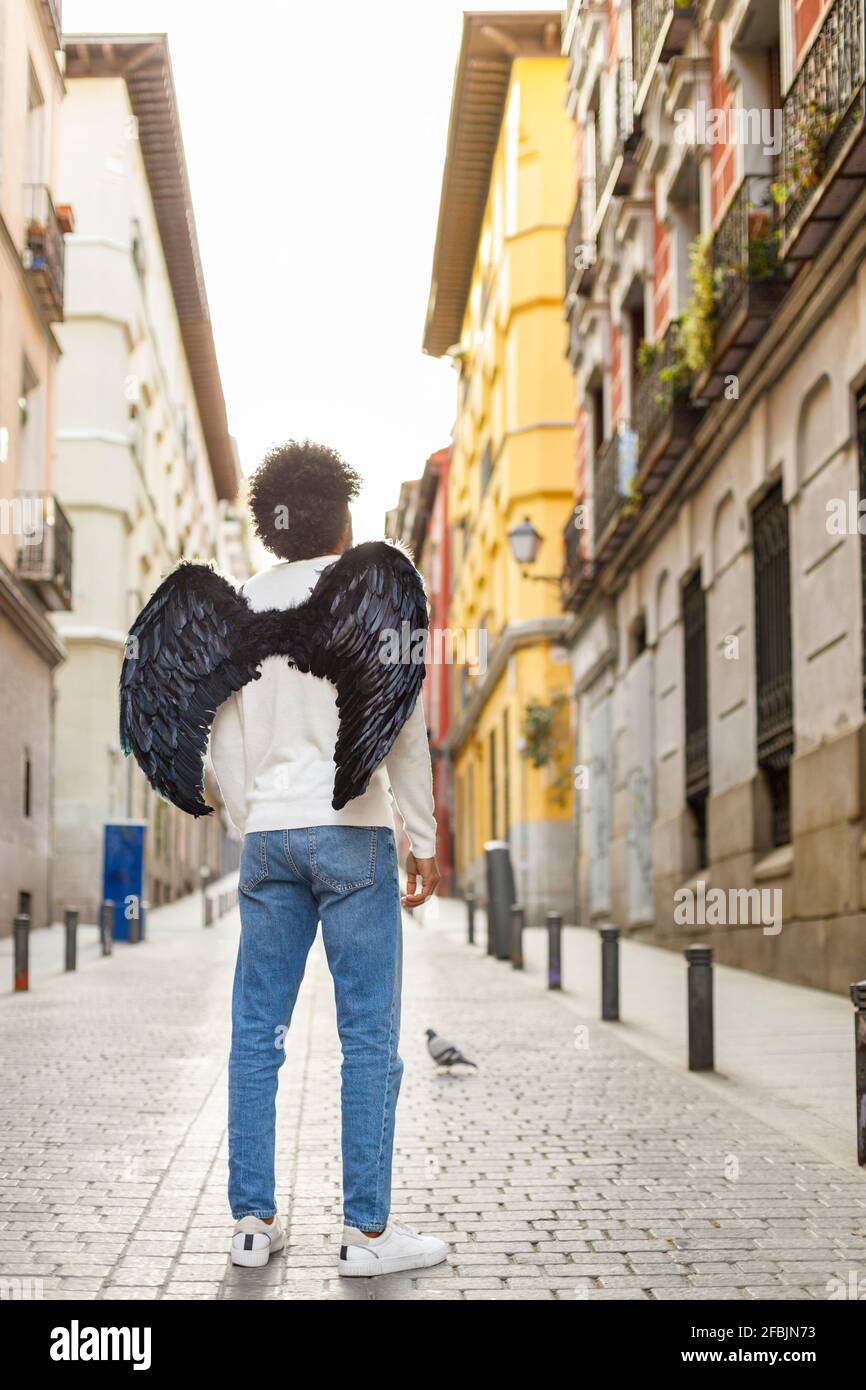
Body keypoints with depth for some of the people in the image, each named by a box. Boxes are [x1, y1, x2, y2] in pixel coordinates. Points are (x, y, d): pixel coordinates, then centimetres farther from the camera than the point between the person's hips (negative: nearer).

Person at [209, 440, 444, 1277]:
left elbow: (224, 735, 10)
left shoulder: (242, 605, 10)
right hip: (349, 830, -4)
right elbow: (400, 726, -6)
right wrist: (422, 840, 0)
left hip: (269, 831, 4)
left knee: (255, 1033, 8)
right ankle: (367, 1230, 1)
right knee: (368, 1036, 0)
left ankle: (252, 1220, 11)